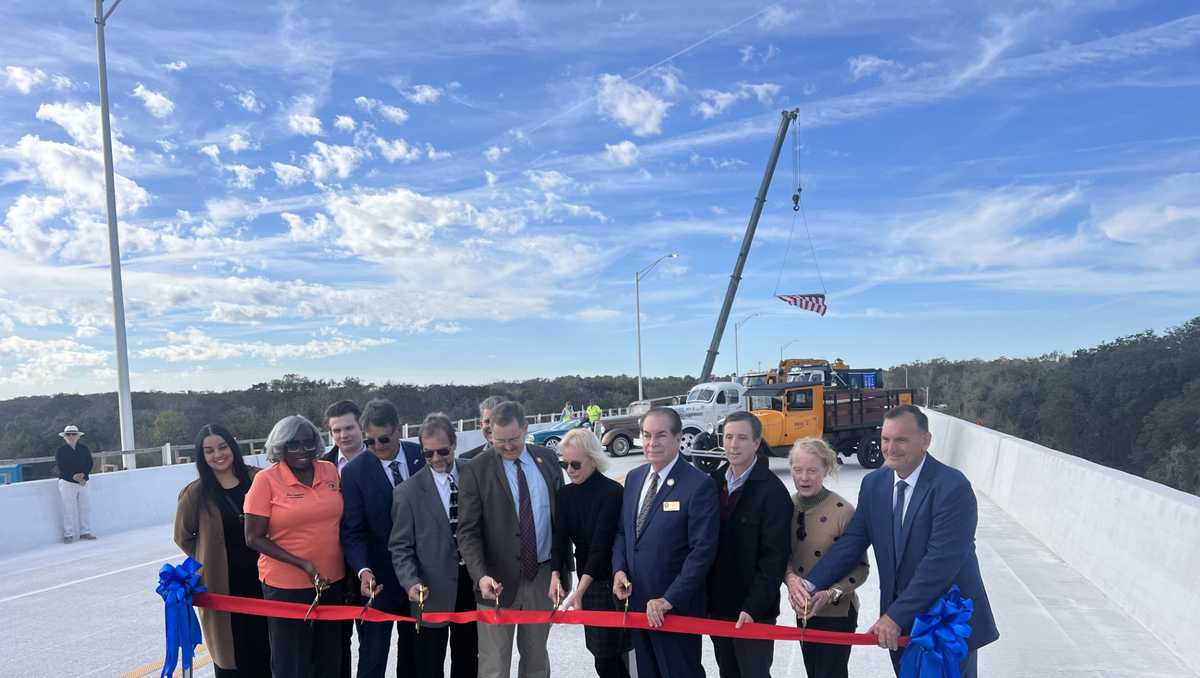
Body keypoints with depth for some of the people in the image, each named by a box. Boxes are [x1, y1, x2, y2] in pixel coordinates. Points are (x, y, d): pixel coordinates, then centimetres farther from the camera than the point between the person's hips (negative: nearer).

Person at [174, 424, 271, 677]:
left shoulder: (256, 479, -3)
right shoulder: (195, 493, -6)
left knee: (266, 643, 11)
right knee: (231, 647, 10)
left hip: (261, 575, 2)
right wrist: (208, 559, 4)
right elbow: (183, 537, 7)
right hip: (222, 582, -1)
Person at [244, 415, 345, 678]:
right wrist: (302, 565, -17)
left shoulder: (330, 471, 2)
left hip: (333, 581, 4)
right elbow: (254, 538, -10)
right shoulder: (266, 480, -10)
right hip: (287, 587, -4)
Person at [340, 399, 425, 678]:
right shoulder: (354, 471, -12)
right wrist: (363, 571, -29)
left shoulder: (422, 455, -4)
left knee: (414, 649, 19)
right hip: (379, 577, -3)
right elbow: (353, 531, -13)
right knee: (372, 655, 3)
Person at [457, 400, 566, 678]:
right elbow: (468, 531, -7)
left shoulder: (548, 460, 4)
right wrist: (480, 575, -21)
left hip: (542, 577, 3)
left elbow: (561, 519, 8)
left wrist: (559, 570, 2)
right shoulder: (476, 469, -6)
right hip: (498, 581, -3)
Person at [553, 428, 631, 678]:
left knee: (606, 657, -4)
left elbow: (601, 545, -22)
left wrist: (579, 591, -26)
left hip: (611, 581, -6)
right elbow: (561, 538, -3)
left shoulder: (612, 492, -17)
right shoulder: (566, 494, 2)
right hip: (587, 580, 6)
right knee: (601, 651, 11)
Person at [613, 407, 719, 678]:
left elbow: (703, 550, -19)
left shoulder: (699, 485, -16)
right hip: (637, 602, 6)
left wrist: (670, 600, -21)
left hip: (677, 607, -6)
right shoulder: (633, 477, 6)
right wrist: (619, 569, -4)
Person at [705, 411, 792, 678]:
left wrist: (752, 607, -19)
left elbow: (774, 557, -15)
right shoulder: (714, 482, 5)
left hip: (753, 610, -5)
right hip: (717, 605, 6)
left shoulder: (772, 490, -12)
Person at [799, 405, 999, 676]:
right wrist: (811, 584, -16)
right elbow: (852, 541, -2)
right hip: (899, 625, 5)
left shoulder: (953, 486, -19)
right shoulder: (873, 484, 0)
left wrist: (895, 616, -24)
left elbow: (941, 561, -24)